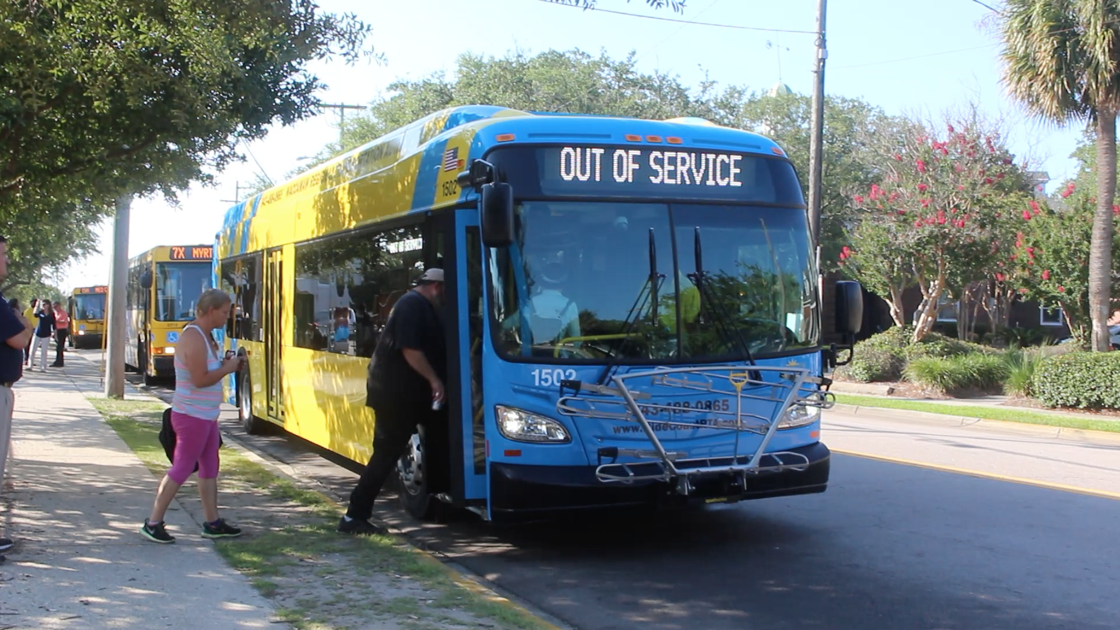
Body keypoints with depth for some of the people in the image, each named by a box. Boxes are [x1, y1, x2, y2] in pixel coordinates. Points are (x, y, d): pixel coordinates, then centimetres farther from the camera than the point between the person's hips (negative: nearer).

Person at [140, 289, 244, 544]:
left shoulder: (205, 336, 10)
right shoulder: (194, 337, -20)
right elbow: (200, 380, -25)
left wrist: (224, 364, 2)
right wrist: (227, 369, -13)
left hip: (206, 416, 10)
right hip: (192, 416, -10)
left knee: (209, 468, 14)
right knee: (181, 469, -3)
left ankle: (212, 523, 22)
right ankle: (153, 523, 6)